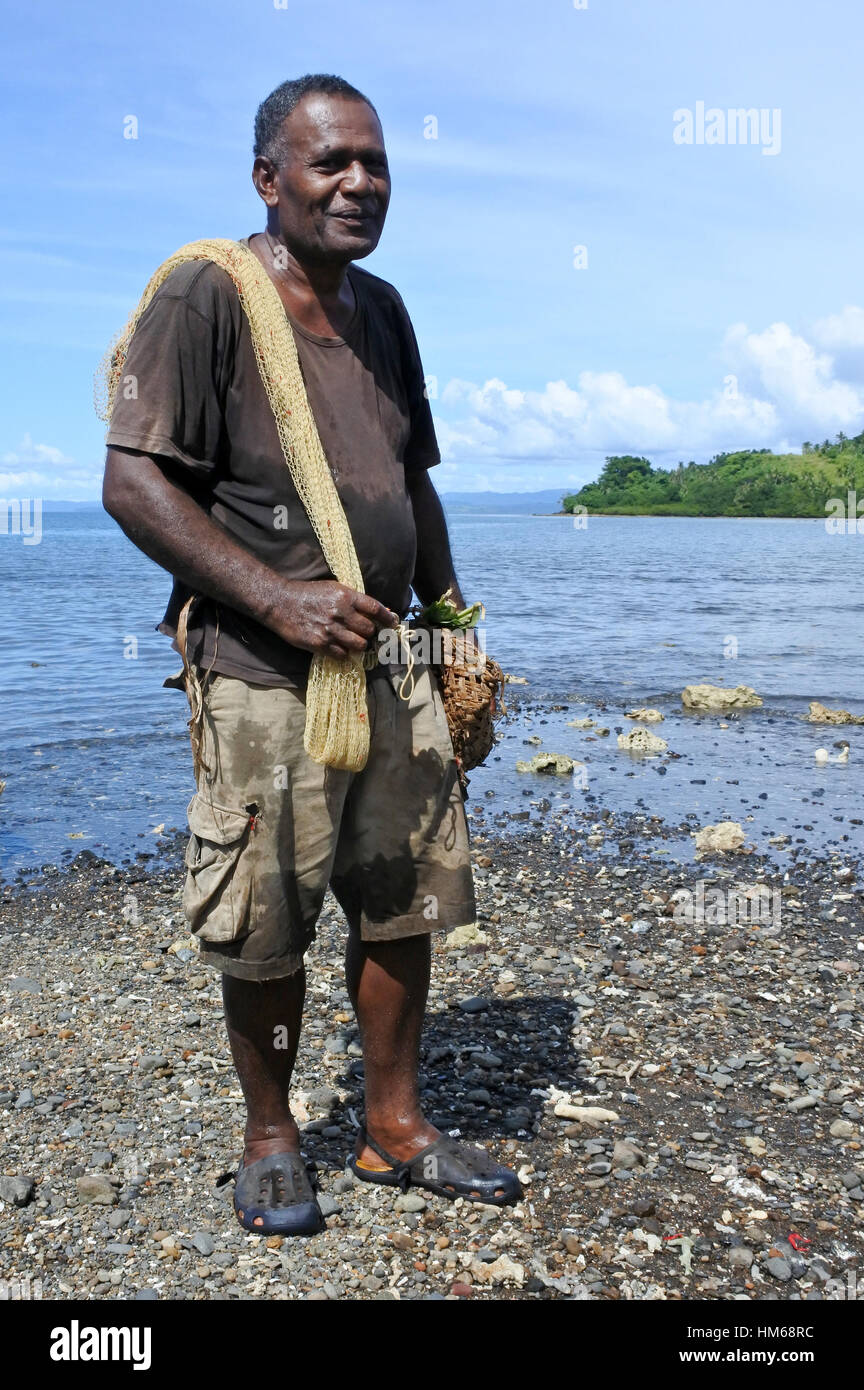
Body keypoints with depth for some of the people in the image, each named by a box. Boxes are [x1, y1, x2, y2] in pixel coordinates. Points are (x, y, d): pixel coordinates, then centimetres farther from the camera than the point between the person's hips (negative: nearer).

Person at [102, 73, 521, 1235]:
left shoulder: (381, 309, 16)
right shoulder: (207, 295, -7)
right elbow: (132, 481, -13)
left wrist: (452, 622, 18)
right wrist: (277, 597, -20)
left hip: (389, 661, 7)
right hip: (262, 671, -6)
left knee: (404, 901, 11)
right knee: (264, 930, 3)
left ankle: (395, 1127, 28)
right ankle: (271, 1139, 25)